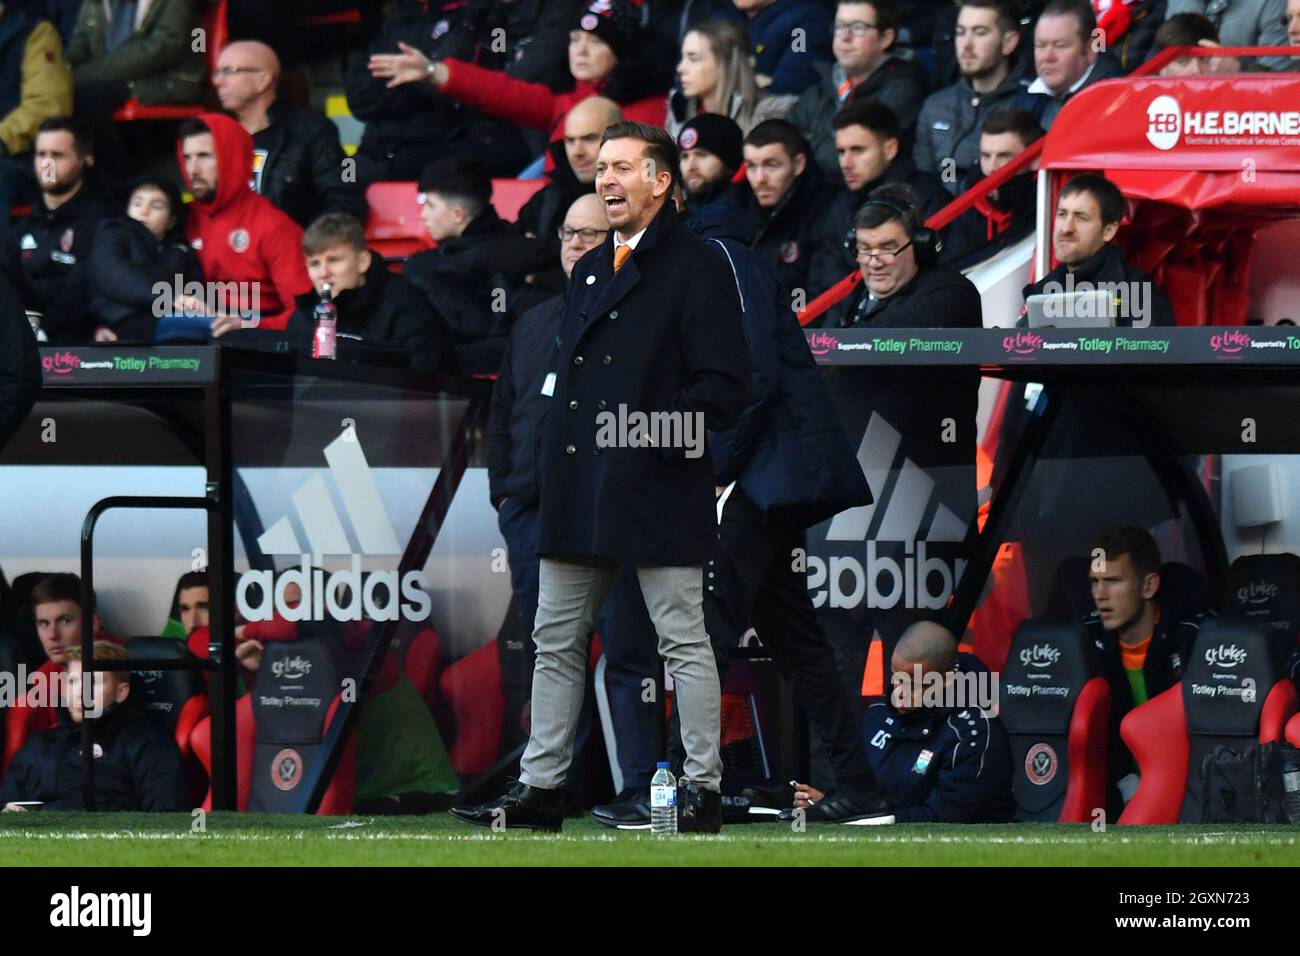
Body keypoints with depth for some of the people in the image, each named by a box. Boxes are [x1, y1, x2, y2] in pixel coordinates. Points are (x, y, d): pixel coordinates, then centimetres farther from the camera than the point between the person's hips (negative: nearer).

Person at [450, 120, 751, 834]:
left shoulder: (696, 268, -4)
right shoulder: (590, 271, 19)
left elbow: (724, 388, -10)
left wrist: (653, 428, -18)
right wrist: (553, 456, 11)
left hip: (658, 489, -8)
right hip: (578, 494, 8)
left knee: (683, 643, -1)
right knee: (556, 645, 8)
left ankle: (703, 789, 3)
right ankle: (539, 788, 12)